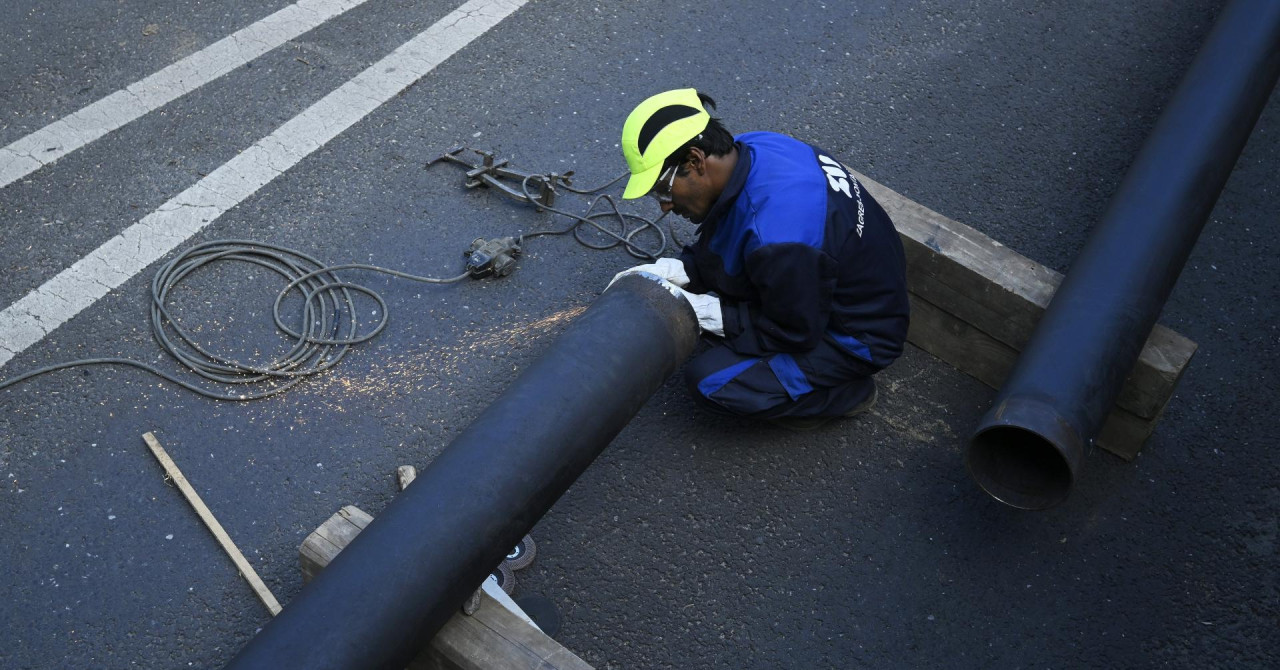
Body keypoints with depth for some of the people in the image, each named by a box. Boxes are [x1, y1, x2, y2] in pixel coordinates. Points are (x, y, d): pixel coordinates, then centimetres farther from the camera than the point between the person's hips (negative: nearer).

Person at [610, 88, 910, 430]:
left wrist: (705, 312, -22)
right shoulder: (751, 147, -11)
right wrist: (677, 270, -12)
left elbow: (796, 333, -24)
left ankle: (848, 391, 1)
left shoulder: (777, 234, -38)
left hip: (857, 336, -9)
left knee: (710, 381, -17)